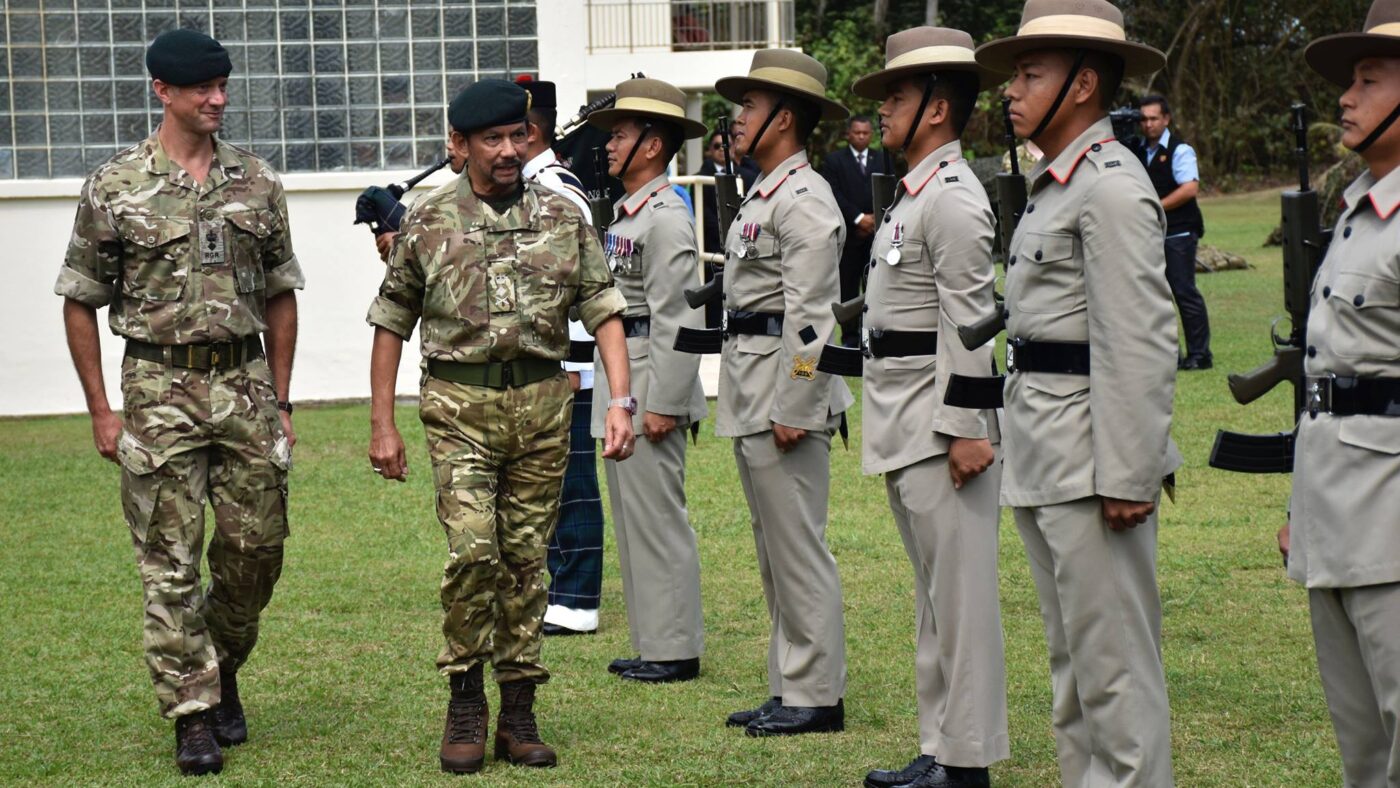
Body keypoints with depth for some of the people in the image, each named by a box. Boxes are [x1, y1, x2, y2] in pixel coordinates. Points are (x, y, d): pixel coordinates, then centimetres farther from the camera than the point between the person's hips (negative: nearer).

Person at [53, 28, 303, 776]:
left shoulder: (257, 183, 7)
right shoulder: (115, 187, -2)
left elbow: (280, 294, 13)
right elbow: (80, 301, 3)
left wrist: (280, 401, 10)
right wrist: (100, 411, -1)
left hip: (245, 384, 3)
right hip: (160, 390, -3)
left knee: (256, 548, 5)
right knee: (171, 561, -3)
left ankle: (223, 669, 30)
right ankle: (193, 714, 4)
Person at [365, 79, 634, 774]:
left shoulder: (563, 219, 6)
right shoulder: (429, 221, 2)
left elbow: (603, 312, 6)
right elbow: (391, 324, 8)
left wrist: (620, 401, -6)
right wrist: (382, 425, 5)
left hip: (542, 403, 2)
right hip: (460, 403, -2)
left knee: (526, 558, 6)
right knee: (472, 547, -16)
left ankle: (518, 710, 14)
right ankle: (465, 699, -1)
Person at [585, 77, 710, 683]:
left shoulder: (666, 218, -15)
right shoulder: (625, 213, 16)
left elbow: (676, 317, -19)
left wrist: (662, 403, -22)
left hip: (652, 382, -10)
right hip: (619, 383, 10)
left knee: (657, 518, -6)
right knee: (632, 519, 13)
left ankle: (675, 649, 0)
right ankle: (651, 642, 19)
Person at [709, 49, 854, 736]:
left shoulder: (804, 200, -14)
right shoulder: (762, 196, 18)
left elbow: (808, 314, -20)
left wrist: (792, 410, -23)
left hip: (785, 387, -11)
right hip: (751, 394, 11)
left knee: (798, 549, -6)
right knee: (774, 549, 13)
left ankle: (817, 696, -2)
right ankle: (789, 689, 19)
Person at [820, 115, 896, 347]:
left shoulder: (884, 160, 13)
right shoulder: (834, 161, 4)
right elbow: (834, 195, -5)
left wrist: (875, 219, -6)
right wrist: (858, 218, -13)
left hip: (877, 232, 2)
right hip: (848, 234, -2)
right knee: (848, 287, 0)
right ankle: (850, 336, 5)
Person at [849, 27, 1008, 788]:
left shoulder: (953, 198, -14)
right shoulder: (912, 194, 17)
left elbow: (967, 320, -19)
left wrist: (963, 428, -22)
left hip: (939, 416, -11)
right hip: (903, 422, 11)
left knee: (958, 590, -6)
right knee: (932, 589, 15)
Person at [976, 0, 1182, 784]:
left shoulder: (1112, 188, -15)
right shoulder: (1056, 183, 15)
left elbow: (1140, 345, -20)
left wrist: (1128, 476, -22)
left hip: (1090, 457, -10)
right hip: (1044, 455, 10)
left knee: (1114, 660, -6)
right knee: (1073, 656, 16)